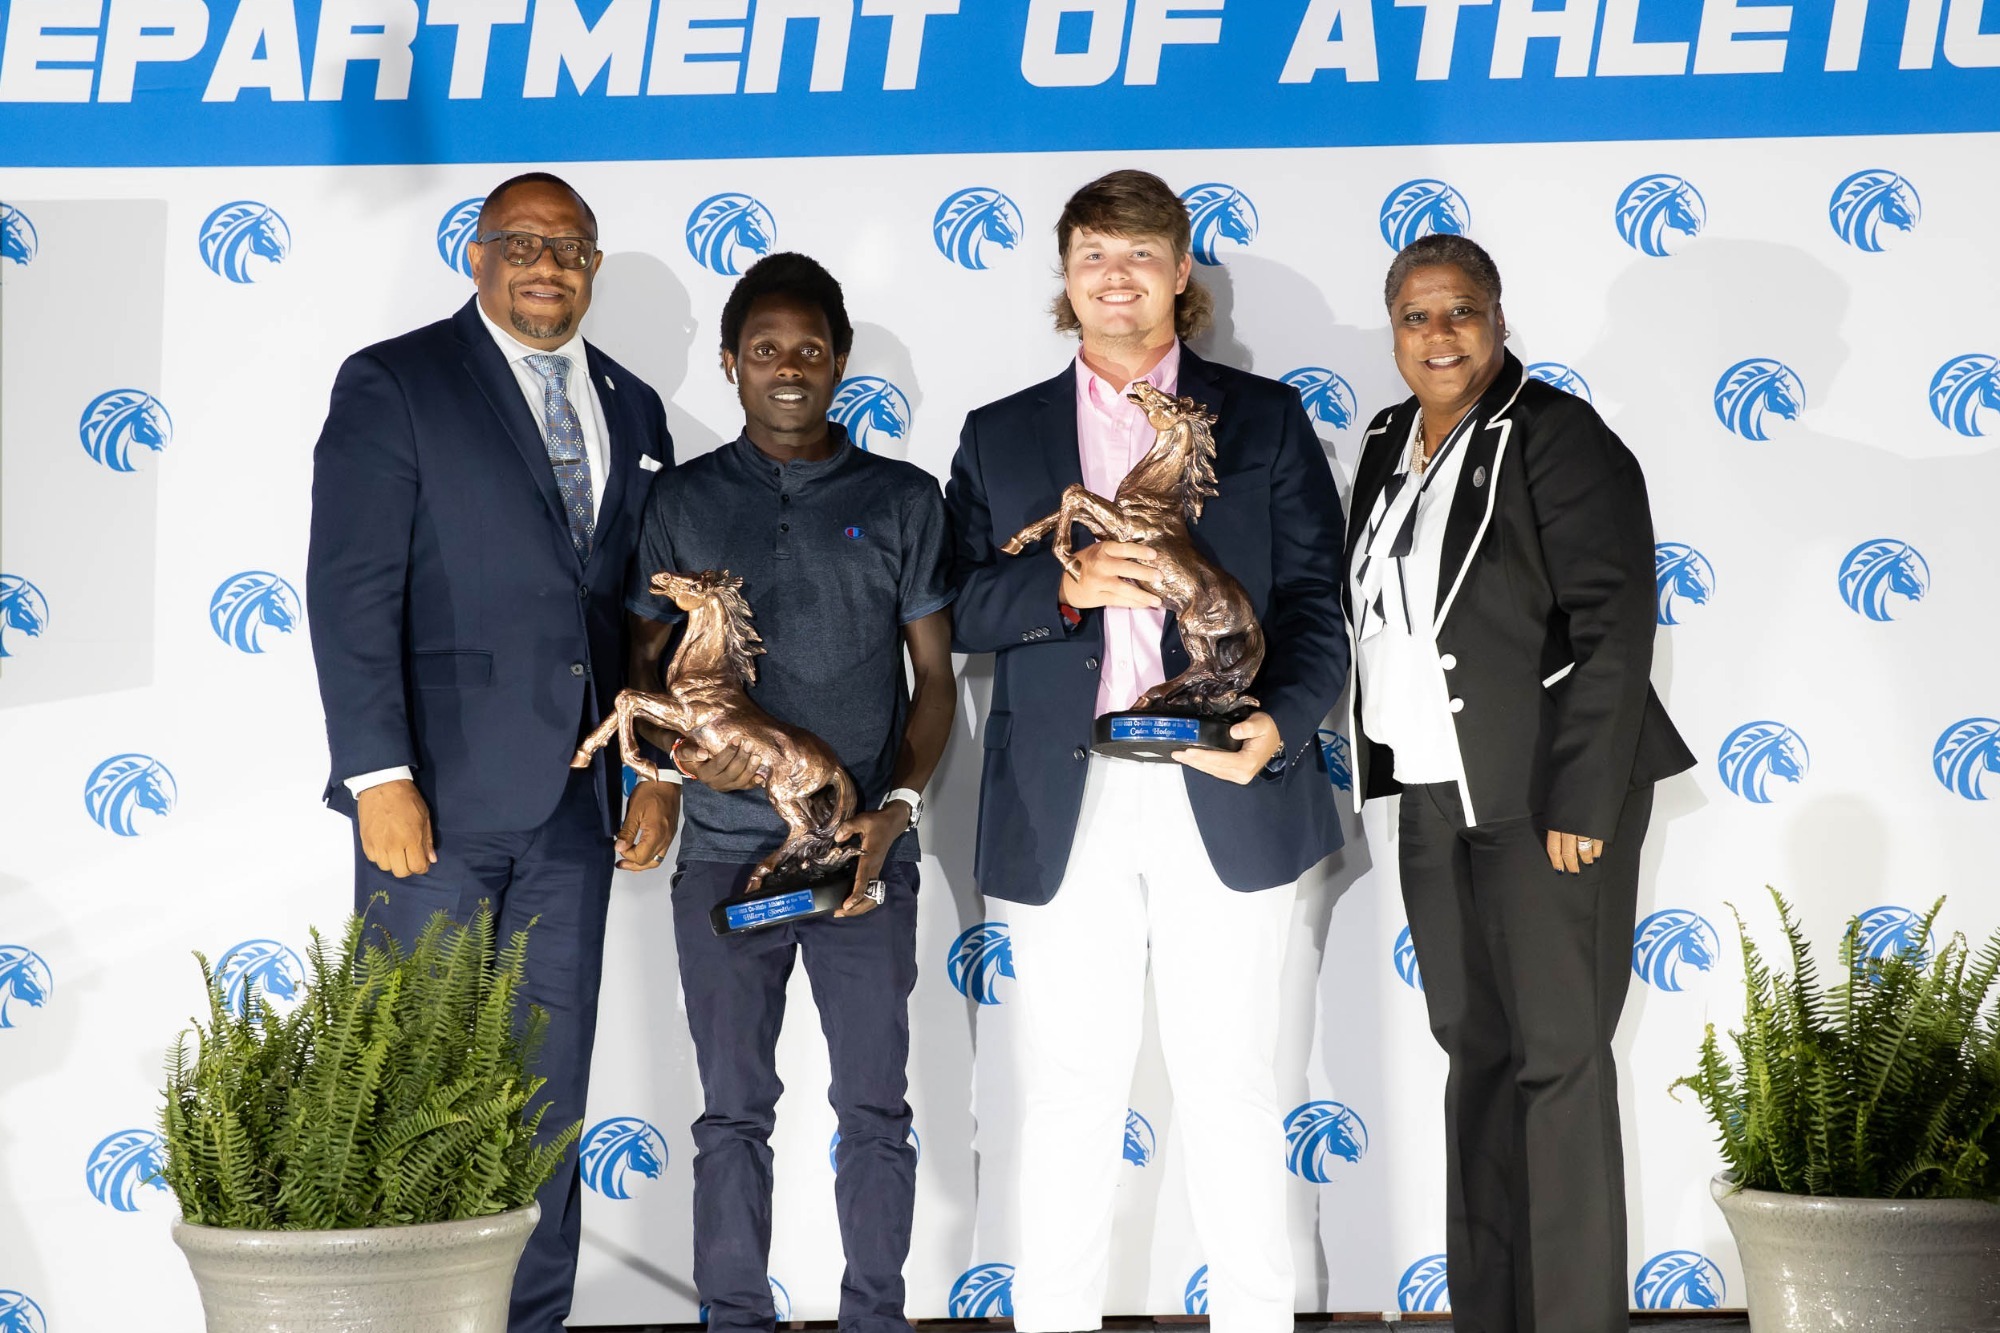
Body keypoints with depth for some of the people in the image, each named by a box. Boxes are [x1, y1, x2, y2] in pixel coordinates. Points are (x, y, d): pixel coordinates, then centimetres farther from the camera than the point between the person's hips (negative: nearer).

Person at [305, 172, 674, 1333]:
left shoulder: (632, 409, 15)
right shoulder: (394, 386, -1)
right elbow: (352, 590, -8)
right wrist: (379, 775, -15)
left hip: (572, 803, 5)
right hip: (441, 798, -5)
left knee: (550, 1086, 8)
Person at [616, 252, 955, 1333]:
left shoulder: (904, 500, 6)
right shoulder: (683, 501, 8)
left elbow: (933, 678, 7)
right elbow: (646, 664, 13)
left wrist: (897, 808, -7)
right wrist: (675, 752, -7)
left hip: (864, 849, 0)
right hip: (725, 851, 1)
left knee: (874, 1108, 2)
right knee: (734, 1112, 5)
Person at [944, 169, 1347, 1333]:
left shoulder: (1264, 419, 9)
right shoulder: (1001, 437, 13)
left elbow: (1317, 600, 3)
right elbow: (961, 604, 5)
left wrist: (1282, 723, -14)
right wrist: (1068, 584, -14)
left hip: (1225, 798, -1)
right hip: (1066, 807, 1)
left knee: (1233, 1090, 3)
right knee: (1069, 1094, 4)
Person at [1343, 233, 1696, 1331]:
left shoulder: (1560, 439, -10)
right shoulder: (1388, 447, 12)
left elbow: (1614, 626, -15)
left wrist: (1578, 805, -18)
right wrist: (1383, 774, 13)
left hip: (1543, 798, -7)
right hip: (1433, 798, 7)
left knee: (1556, 1055, -4)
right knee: (1475, 1049, 12)